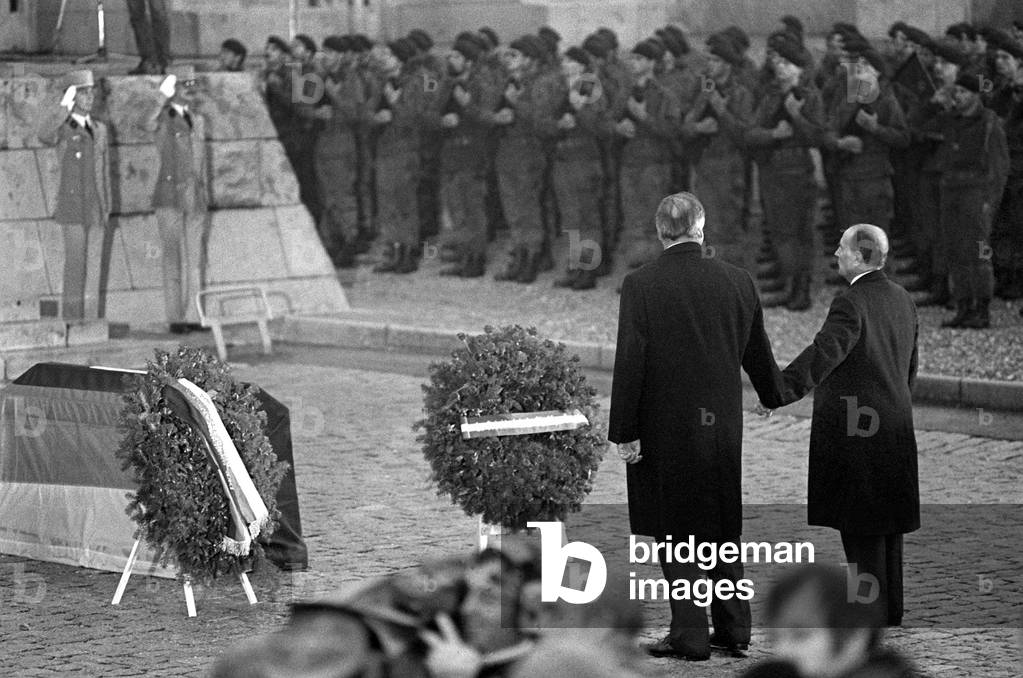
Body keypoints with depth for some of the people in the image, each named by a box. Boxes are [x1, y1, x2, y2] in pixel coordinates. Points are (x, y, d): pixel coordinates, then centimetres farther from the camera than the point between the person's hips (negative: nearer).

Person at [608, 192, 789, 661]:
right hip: (723, 425, 4)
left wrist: (625, 432, -9)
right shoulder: (736, 281, 1)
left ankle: (690, 636, 4)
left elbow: (629, 363, -14)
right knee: (722, 528, 16)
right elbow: (757, 354, 13)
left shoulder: (641, 285, -11)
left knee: (675, 533, 3)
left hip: (665, 428, -4)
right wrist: (775, 394, 33)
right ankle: (733, 628, 20)